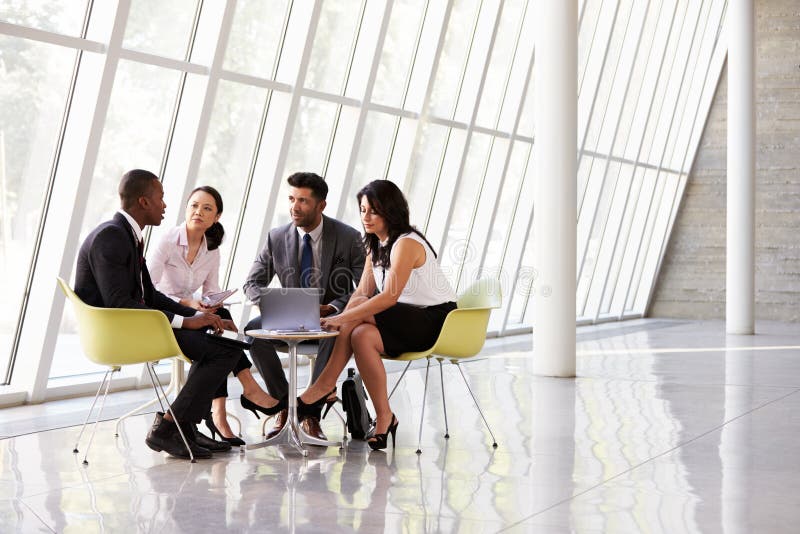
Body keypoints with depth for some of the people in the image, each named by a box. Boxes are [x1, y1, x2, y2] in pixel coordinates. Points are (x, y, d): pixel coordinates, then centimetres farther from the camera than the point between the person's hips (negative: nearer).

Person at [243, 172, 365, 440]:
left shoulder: (348, 237, -7)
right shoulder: (276, 238, 0)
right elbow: (252, 284, 4)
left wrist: (333, 307, -26)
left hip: (331, 317, -3)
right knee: (253, 329, -27)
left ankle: (311, 412, -32)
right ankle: (284, 405, -17)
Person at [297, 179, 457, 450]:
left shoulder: (406, 244, -18)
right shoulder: (376, 245, 11)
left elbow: (390, 297, -28)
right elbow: (363, 292, 4)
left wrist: (344, 318, -32)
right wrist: (341, 321, -15)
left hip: (435, 321, -8)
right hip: (410, 322, 8)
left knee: (360, 307, -23)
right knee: (361, 335, -22)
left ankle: (324, 385, -14)